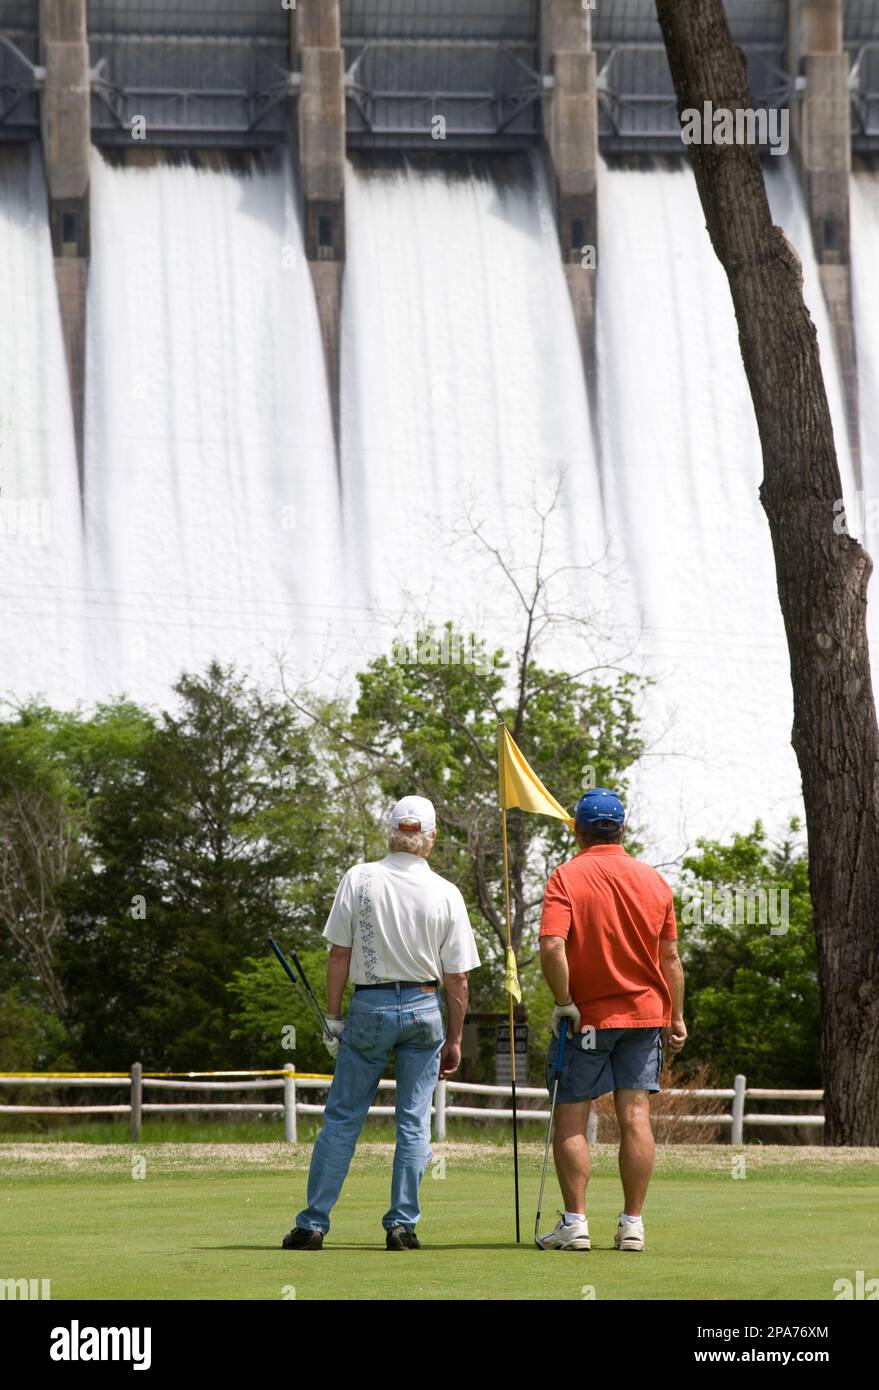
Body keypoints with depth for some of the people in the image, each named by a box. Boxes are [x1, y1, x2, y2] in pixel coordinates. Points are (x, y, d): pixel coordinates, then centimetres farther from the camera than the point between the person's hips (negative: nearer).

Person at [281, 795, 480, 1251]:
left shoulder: (360, 879, -5)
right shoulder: (446, 894, -3)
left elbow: (339, 955, -5)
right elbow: (457, 979, -1)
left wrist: (332, 1019, 3)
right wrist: (453, 1040, 9)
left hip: (370, 1006, 0)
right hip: (424, 1008, 0)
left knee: (342, 1118, 6)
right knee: (414, 1122, 7)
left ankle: (313, 1223, 4)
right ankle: (402, 1224, 4)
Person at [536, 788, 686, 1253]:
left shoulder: (566, 878, -9)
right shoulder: (653, 881, 3)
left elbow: (552, 947, -22)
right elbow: (670, 958, 6)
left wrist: (564, 1002, -13)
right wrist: (676, 1017, 12)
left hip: (584, 1018, -3)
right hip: (644, 1012, 3)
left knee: (570, 1120, 3)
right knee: (635, 1117, 2)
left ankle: (574, 1222, -2)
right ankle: (632, 1224, 1)